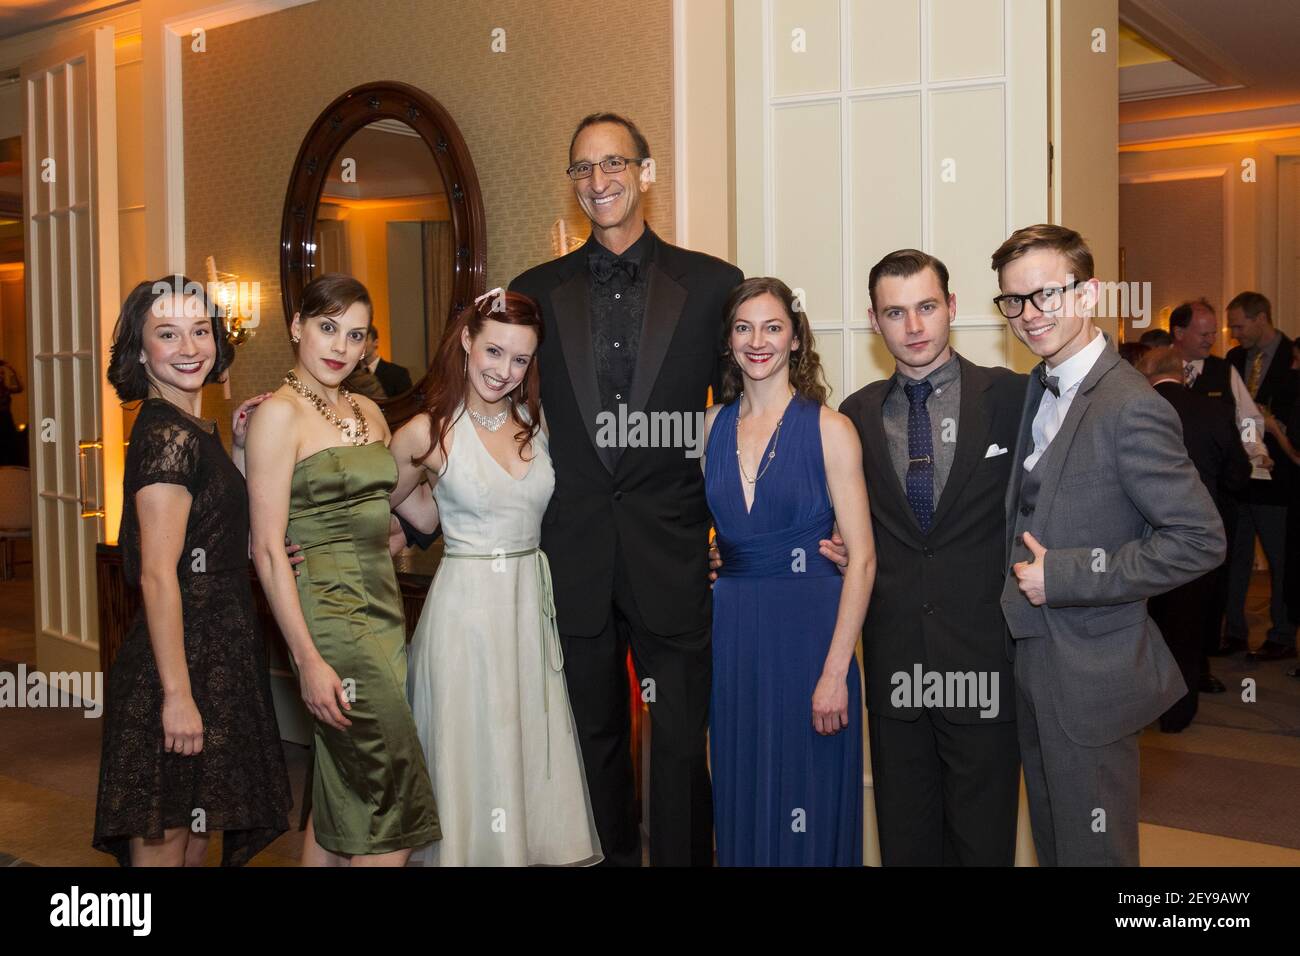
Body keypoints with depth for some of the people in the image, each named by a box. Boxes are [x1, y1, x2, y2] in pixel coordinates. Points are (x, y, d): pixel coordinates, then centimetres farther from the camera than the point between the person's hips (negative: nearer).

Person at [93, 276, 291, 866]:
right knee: (164, 844, 3)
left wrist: (240, 448, 6)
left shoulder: (192, 429, 12)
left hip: (215, 657, 10)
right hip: (180, 664, -10)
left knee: (197, 835, 19)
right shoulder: (168, 436, -17)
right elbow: (158, 575, -22)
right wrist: (177, 694, -23)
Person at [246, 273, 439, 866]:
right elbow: (268, 548, -14)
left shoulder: (368, 412, 12)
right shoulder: (280, 413, -9)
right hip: (327, 611, -7)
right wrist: (307, 660, -17)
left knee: (341, 797, 14)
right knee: (392, 797, -6)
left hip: (383, 606, 7)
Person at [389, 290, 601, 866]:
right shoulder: (428, 432, -8)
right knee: (474, 758, 5)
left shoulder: (536, 420, 4)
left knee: (535, 755, 13)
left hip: (532, 603, 4)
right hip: (466, 606, -4)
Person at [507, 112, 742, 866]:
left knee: (682, 743, 5)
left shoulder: (713, 284, 1)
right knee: (595, 741, 15)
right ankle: (612, 856, 32)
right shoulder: (537, 291, 6)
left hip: (672, 555, -2)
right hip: (575, 556, 2)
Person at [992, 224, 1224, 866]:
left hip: (1088, 675, -8)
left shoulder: (1131, 409, -19)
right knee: (1050, 841, 21)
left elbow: (1199, 540, -22)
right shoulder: (1034, 390, 8)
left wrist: (1064, 576, -21)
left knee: (1091, 849, 7)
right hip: (1031, 661, 8)